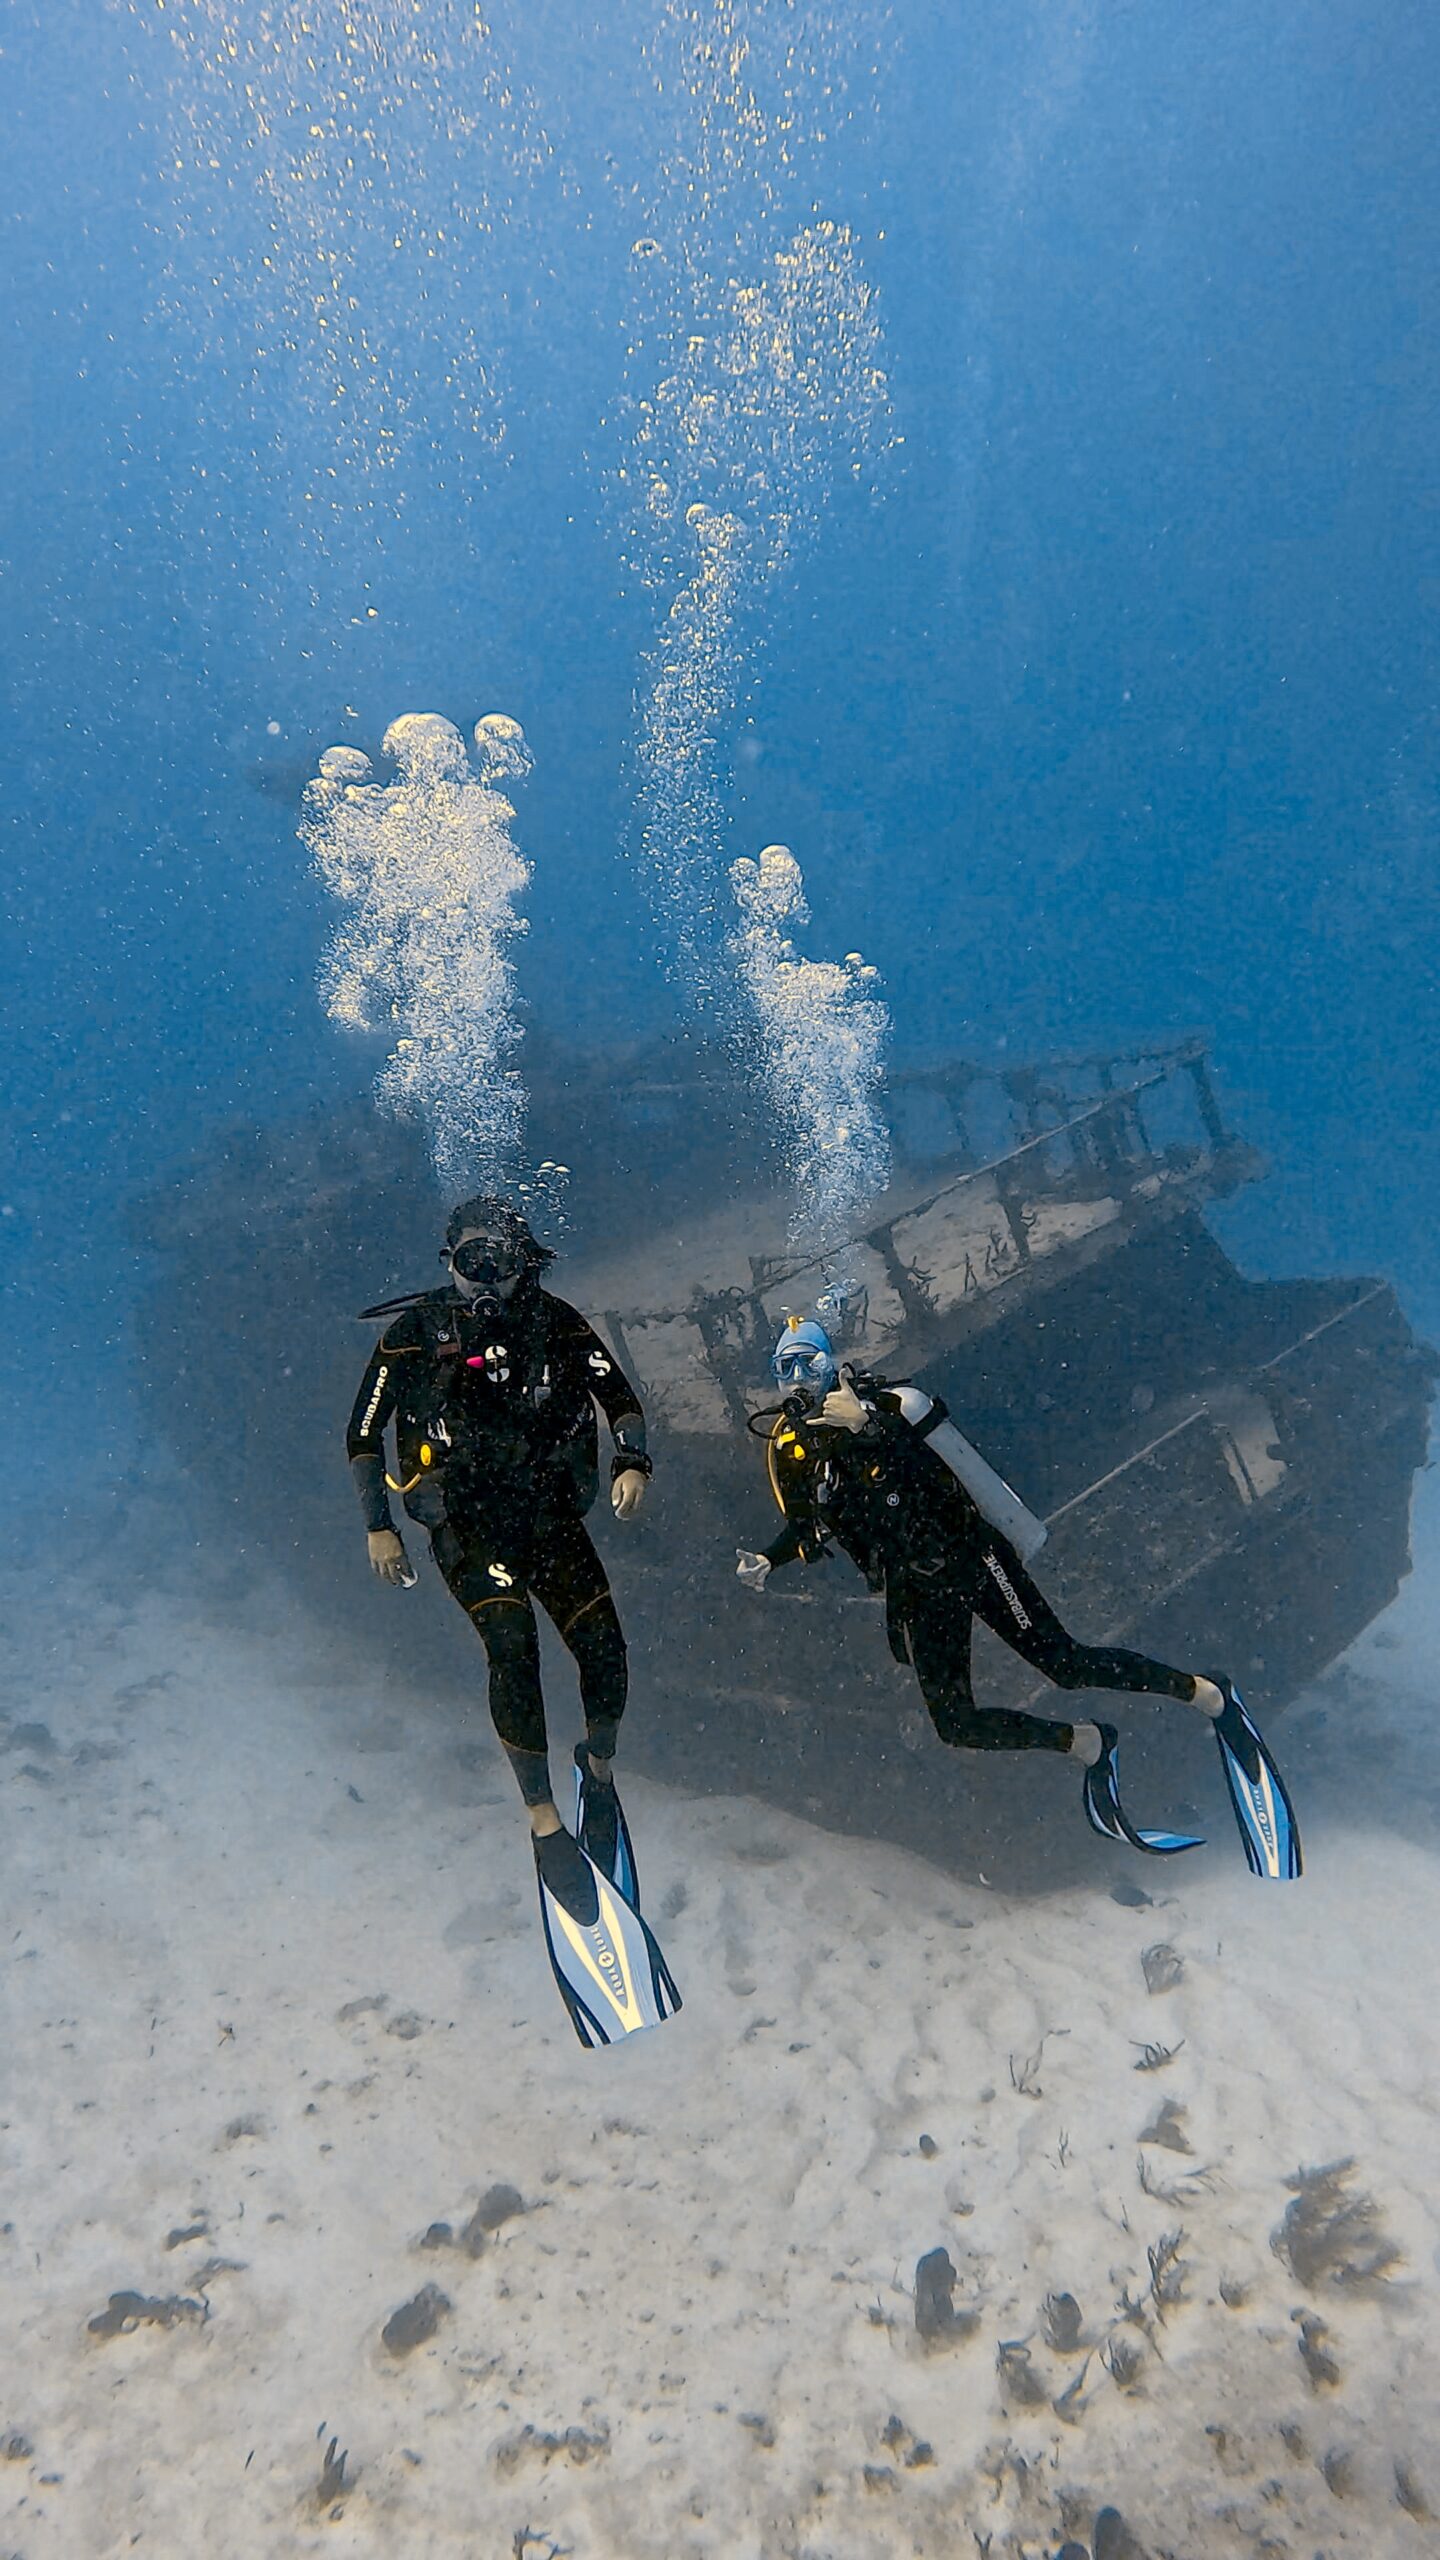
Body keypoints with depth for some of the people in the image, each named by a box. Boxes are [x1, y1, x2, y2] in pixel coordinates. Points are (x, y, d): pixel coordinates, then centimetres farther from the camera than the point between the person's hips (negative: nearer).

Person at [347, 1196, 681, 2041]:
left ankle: (600, 1766, 25)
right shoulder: (415, 1331, -9)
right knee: (512, 1642, -24)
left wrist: (632, 1463, -24)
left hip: (551, 1512, 3)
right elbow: (364, 1434, -1)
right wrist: (379, 1526, -5)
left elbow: (620, 1396, -5)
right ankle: (546, 1826, -12)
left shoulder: (558, 1323, -4)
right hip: (464, 1521, -2)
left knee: (605, 1651, -8)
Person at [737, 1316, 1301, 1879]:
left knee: (1065, 1662, -13)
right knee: (956, 1725, -4)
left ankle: (1212, 1696, 7)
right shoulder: (787, 1443, 7)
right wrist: (766, 1560, -4)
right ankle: (1086, 1745, 17)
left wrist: (870, 1425, -37)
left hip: (968, 1553, -5)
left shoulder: (879, 1405, -9)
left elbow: (944, 1461, -23)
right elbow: (805, 1530, 15)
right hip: (914, 1594, 6)